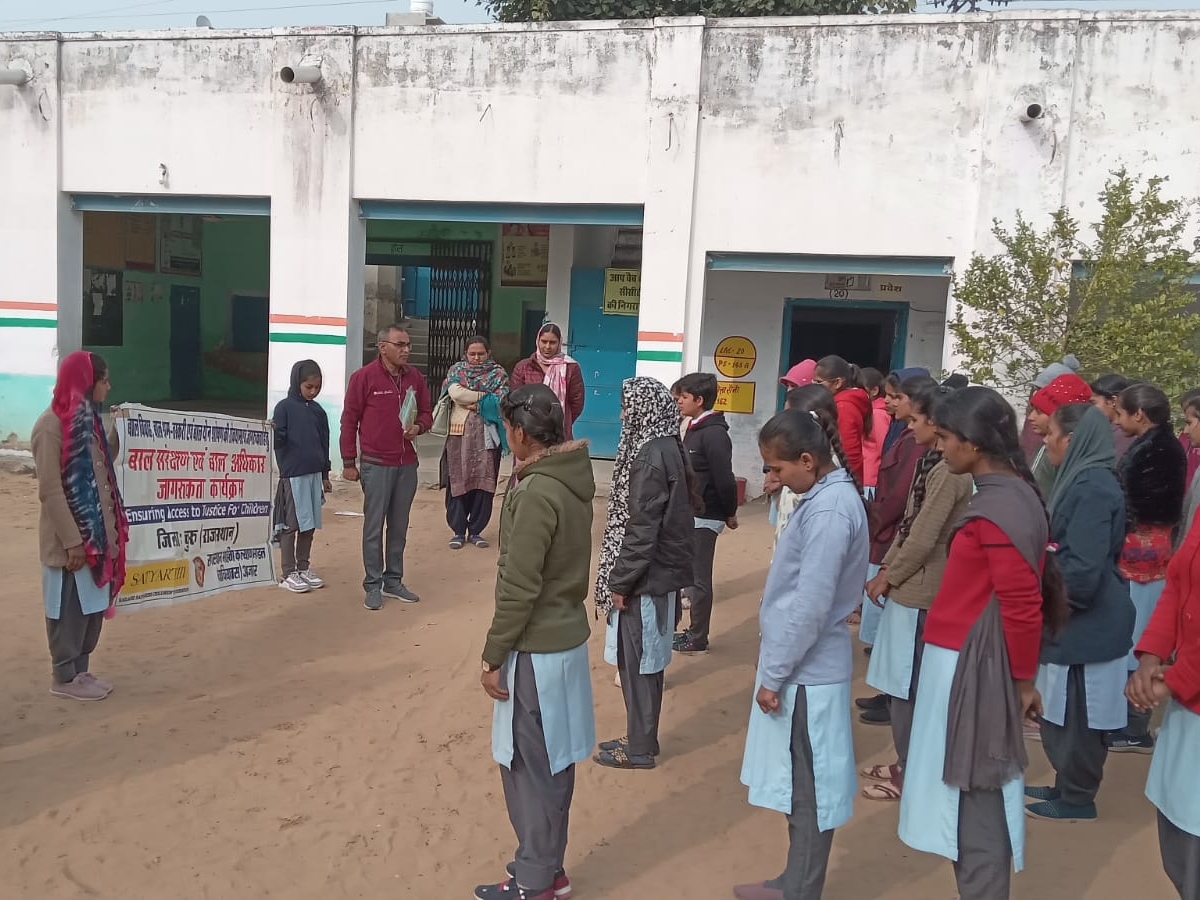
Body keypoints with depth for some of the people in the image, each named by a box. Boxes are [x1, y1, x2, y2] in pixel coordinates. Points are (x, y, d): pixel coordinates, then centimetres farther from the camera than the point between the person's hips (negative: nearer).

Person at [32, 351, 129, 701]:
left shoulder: (87, 420, 10)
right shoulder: (51, 425, -15)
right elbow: (50, 489, -18)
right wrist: (72, 540, -19)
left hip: (96, 533, 8)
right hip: (71, 540, -8)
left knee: (92, 605, 14)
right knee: (69, 609, 3)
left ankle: (80, 670, 26)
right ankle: (64, 678, 16)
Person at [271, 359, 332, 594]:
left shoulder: (318, 411, 12)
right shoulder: (284, 407, -4)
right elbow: (278, 438, -8)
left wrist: (325, 475, 17)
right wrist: (275, 434, -32)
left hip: (314, 474, 6)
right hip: (292, 474, -5)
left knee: (310, 524, 11)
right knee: (291, 524, 0)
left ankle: (303, 567, 23)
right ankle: (288, 574, 8)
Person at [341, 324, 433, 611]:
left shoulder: (415, 377, 7)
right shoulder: (364, 377, -7)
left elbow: (427, 412, 16)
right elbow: (349, 420, -4)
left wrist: (419, 426, -8)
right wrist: (349, 462, -4)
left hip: (407, 464, 5)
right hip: (376, 464, -5)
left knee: (399, 526, 11)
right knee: (374, 526, 1)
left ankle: (394, 581, 21)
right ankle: (373, 586, 10)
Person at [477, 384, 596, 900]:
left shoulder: (537, 494, -23)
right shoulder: (574, 479, 4)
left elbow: (519, 588, -22)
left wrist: (494, 656, -13)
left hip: (537, 648, -9)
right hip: (566, 635, 9)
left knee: (528, 765, 5)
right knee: (551, 762, 18)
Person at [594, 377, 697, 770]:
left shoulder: (650, 457, -21)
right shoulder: (667, 449, 8)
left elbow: (642, 529, -22)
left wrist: (620, 581, -15)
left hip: (646, 576, -10)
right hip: (661, 571, 10)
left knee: (637, 662, 3)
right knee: (645, 660, 18)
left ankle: (640, 748, 16)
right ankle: (642, 739, 30)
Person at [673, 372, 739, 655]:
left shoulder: (713, 433, -19)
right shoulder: (695, 428, 11)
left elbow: (724, 479, -20)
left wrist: (730, 513, -10)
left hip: (705, 516, -9)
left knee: (698, 578, 1)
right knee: (688, 574, 14)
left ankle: (697, 639, 12)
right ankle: (693, 632, 25)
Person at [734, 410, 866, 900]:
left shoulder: (828, 511, -23)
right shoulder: (826, 496, 8)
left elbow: (810, 607, -24)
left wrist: (772, 674, -16)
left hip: (806, 672, -10)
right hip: (804, 666, 10)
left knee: (807, 790, 4)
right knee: (802, 786, 19)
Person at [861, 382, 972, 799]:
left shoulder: (947, 472, -18)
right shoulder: (932, 464, 11)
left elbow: (923, 539, -19)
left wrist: (888, 577, -8)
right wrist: (886, 568, 10)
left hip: (920, 593, -9)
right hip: (909, 586, 9)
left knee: (907, 687, 1)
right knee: (900, 684, 17)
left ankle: (910, 775, 13)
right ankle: (906, 763, 29)